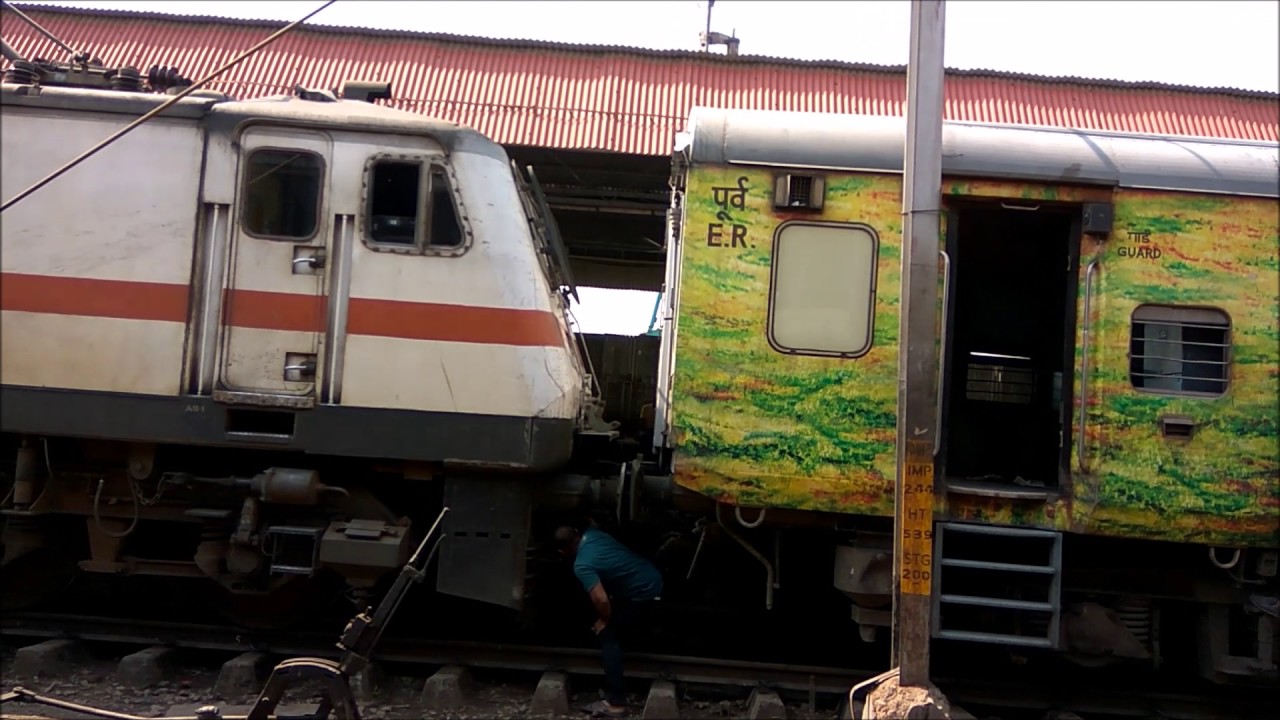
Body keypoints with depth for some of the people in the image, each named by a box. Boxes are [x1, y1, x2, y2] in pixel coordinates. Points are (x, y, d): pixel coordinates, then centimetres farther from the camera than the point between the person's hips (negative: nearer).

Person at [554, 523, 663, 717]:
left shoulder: (582, 565, -21)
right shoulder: (592, 533, 2)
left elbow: (602, 600, -26)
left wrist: (605, 621, -7)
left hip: (643, 594, -9)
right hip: (653, 580, 9)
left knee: (609, 637, -3)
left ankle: (615, 702, -4)